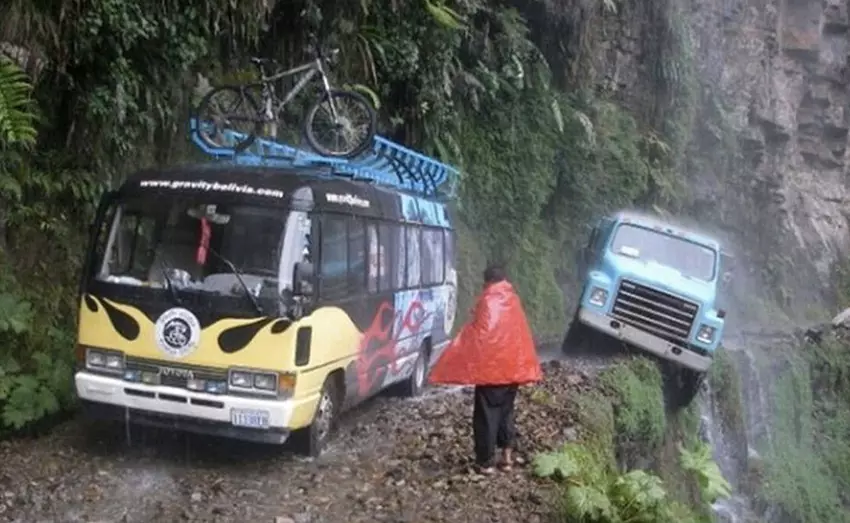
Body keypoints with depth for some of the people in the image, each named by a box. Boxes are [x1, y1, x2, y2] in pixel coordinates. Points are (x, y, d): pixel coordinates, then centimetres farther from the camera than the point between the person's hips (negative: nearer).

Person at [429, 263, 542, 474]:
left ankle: (486, 461, 6)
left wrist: (451, 364, -9)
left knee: (486, 414, 2)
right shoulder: (513, 301, 6)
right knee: (506, 410, 18)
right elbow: (523, 336, 11)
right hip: (513, 367, 6)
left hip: (490, 367, -6)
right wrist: (527, 367, 20)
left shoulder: (488, 302, -12)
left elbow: (476, 334, -14)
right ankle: (507, 455, 18)